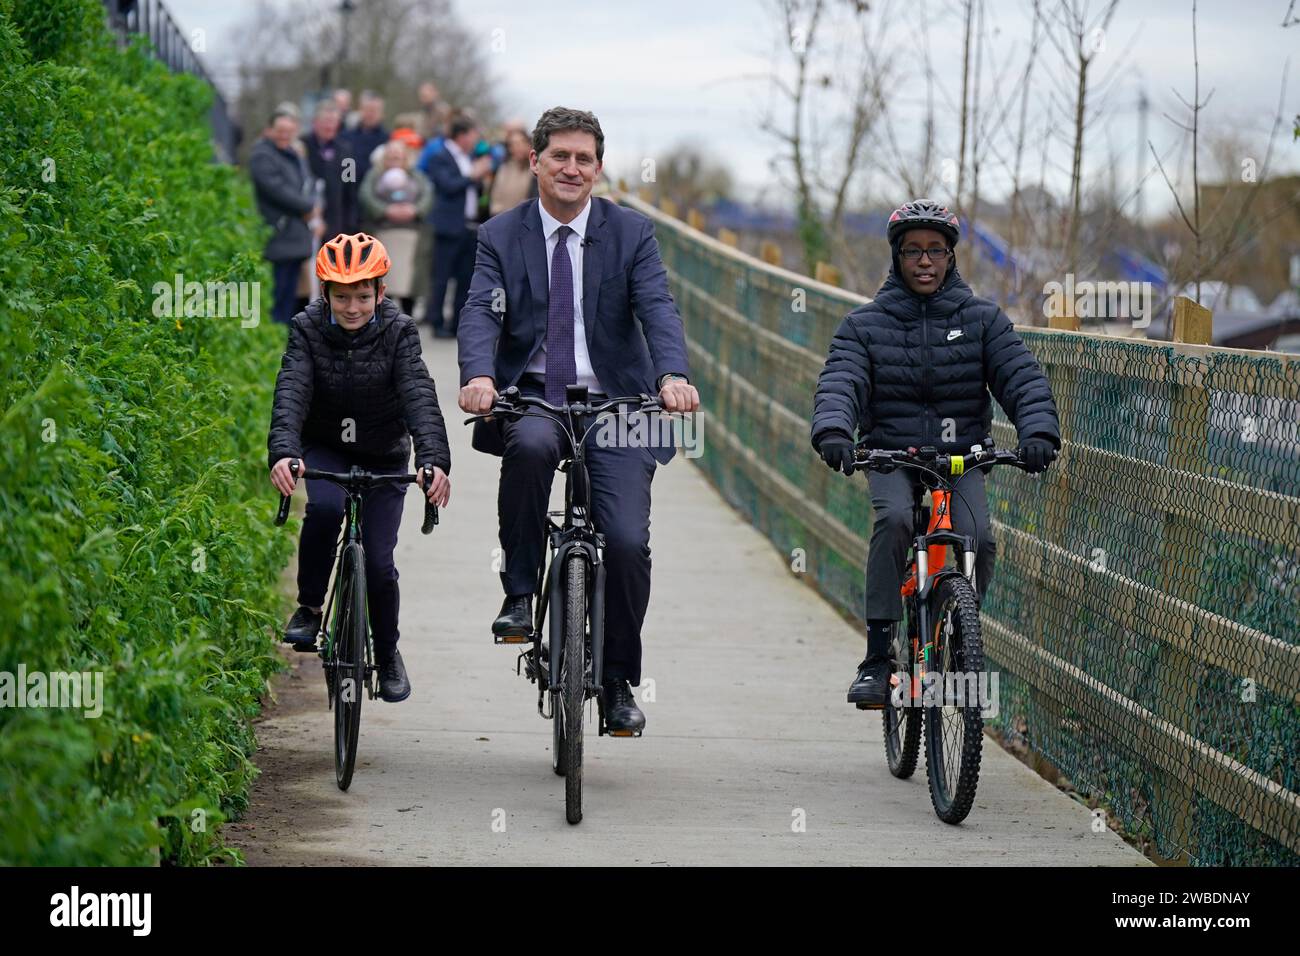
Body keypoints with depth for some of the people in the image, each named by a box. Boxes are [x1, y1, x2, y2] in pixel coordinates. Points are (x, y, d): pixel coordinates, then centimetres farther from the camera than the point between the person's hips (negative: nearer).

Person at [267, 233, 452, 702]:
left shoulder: (397, 332, -17)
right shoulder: (307, 329, -16)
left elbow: (419, 397, -29)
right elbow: (290, 395, -29)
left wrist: (435, 459, -47)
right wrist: (282, 452, -49)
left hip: (383, 457, 0)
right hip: (324, 448, 0)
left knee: (377, 561, -7)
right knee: (325, 507, -33)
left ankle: (388, 654, 20)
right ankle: (309, 607, -11)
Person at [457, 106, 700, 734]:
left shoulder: (632, 233, 4)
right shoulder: (501, 236, 5)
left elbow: (658, 310, -9)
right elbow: (481, 313, -8)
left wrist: (672, 376, -30)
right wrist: (480, 376, -30)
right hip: (533, 398, 0)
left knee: (627, 542, -13)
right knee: (530, 444, -37)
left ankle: (618, 682, 7)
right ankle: (518, 592, -19)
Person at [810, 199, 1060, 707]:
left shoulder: (982, 319, 5)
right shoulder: (865, 324, 4)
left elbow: (1022, 377, -6)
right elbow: (840, 381, -12)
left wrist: (1038, 431, -26)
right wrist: (832, 431, -33)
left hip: (961, 457, 1)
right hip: (891, 455, -1)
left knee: (977, 539, -25)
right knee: (894, 519, -32)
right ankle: (876, 657, -27)